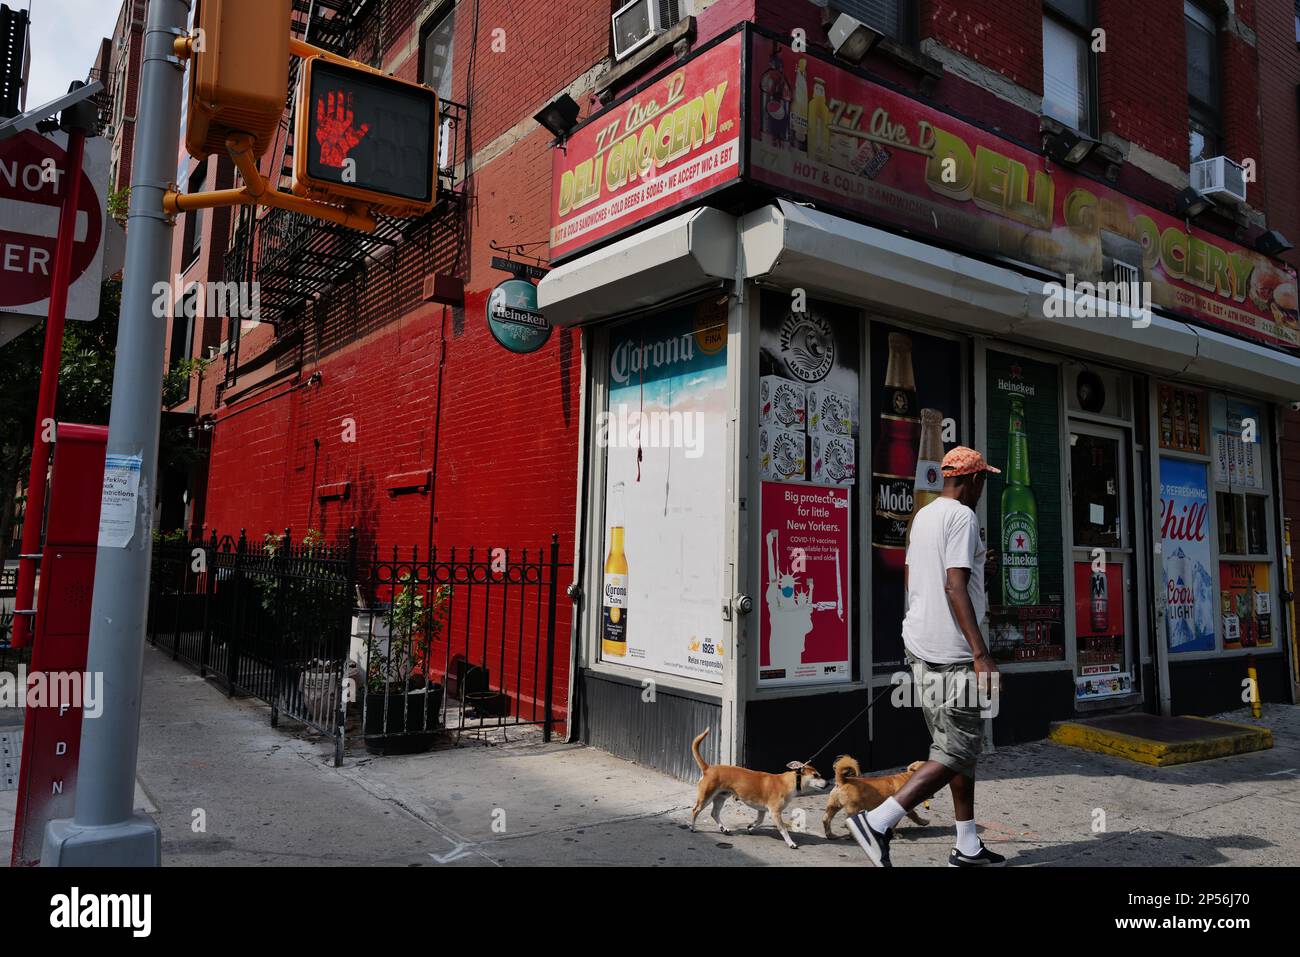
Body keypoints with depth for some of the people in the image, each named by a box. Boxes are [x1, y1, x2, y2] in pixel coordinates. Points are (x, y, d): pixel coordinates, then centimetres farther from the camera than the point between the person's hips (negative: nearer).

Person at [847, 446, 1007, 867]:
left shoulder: (922, 516, 15)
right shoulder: (962, 516, -12)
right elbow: (955, 587, -21)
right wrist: (981, 654, -22)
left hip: (921, 644, 9)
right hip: (951, 651, -9)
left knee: (957, 744, 16)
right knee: (957, 752, -4)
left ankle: (968, 846, 24)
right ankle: (877, 821, -10)